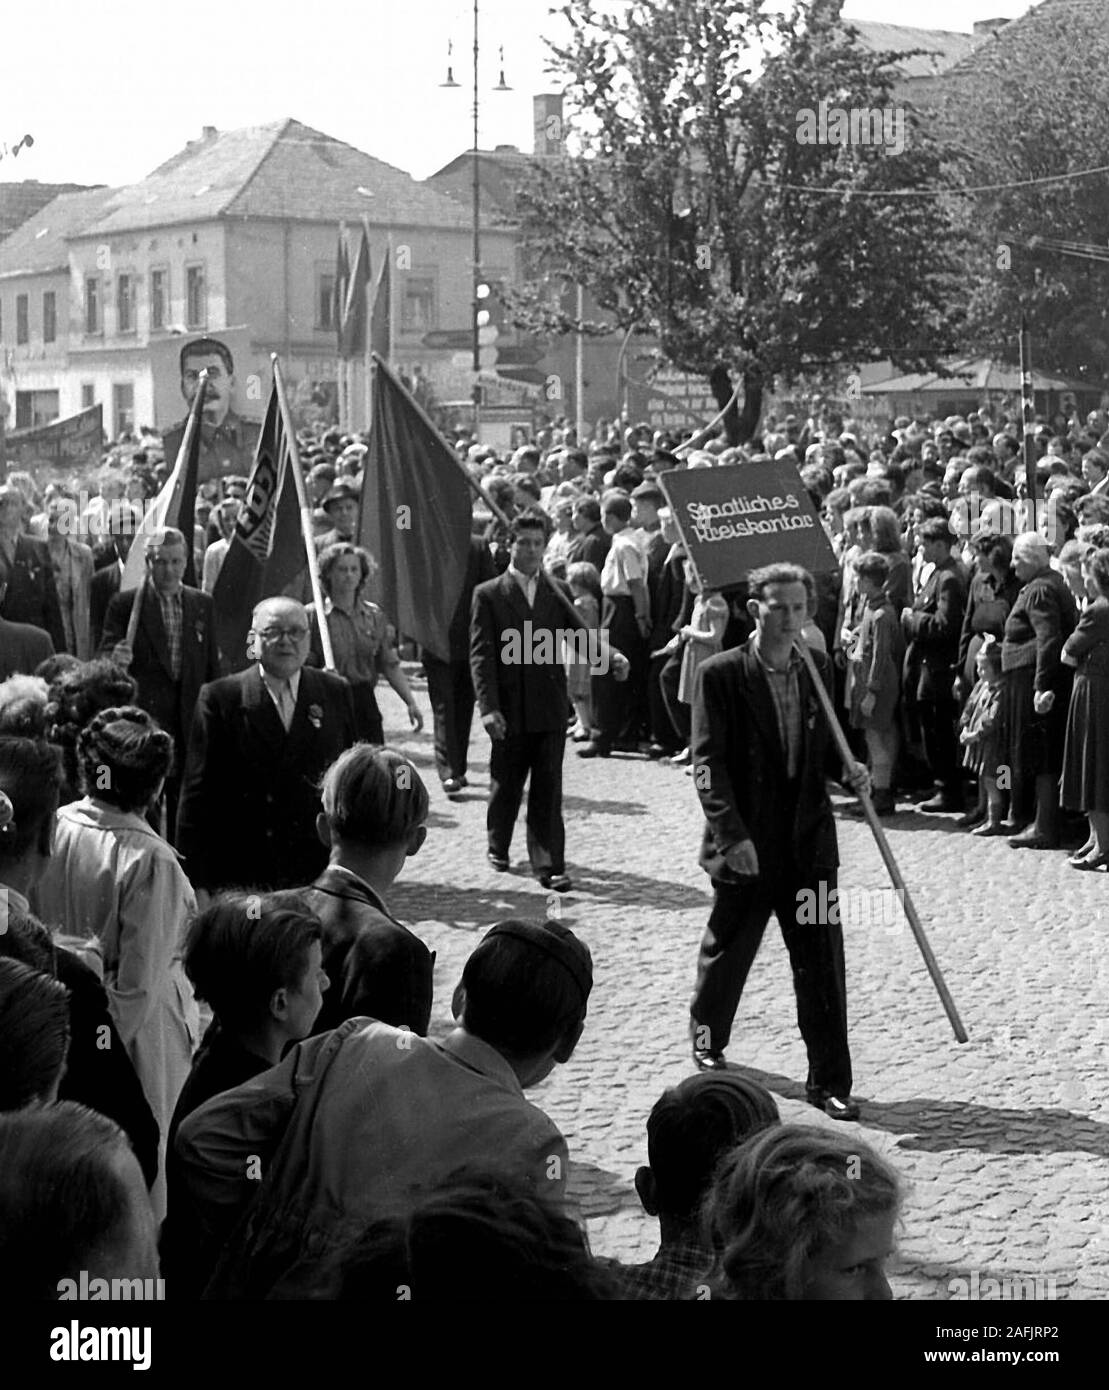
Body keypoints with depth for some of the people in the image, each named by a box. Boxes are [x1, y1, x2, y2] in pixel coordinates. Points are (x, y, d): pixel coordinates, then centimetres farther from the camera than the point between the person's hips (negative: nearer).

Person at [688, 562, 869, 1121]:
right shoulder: (721, 675, -9)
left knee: (821, 960, 0)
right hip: (746, 843, -3)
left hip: (809, 839, 3)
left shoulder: (818, 670, 7)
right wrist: (733, 834, -20)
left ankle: (829, 1080, 6)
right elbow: (708, 763, -12)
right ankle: (708, 1040, 39)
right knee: (728, 948, 13)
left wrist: (847, 768, -3)